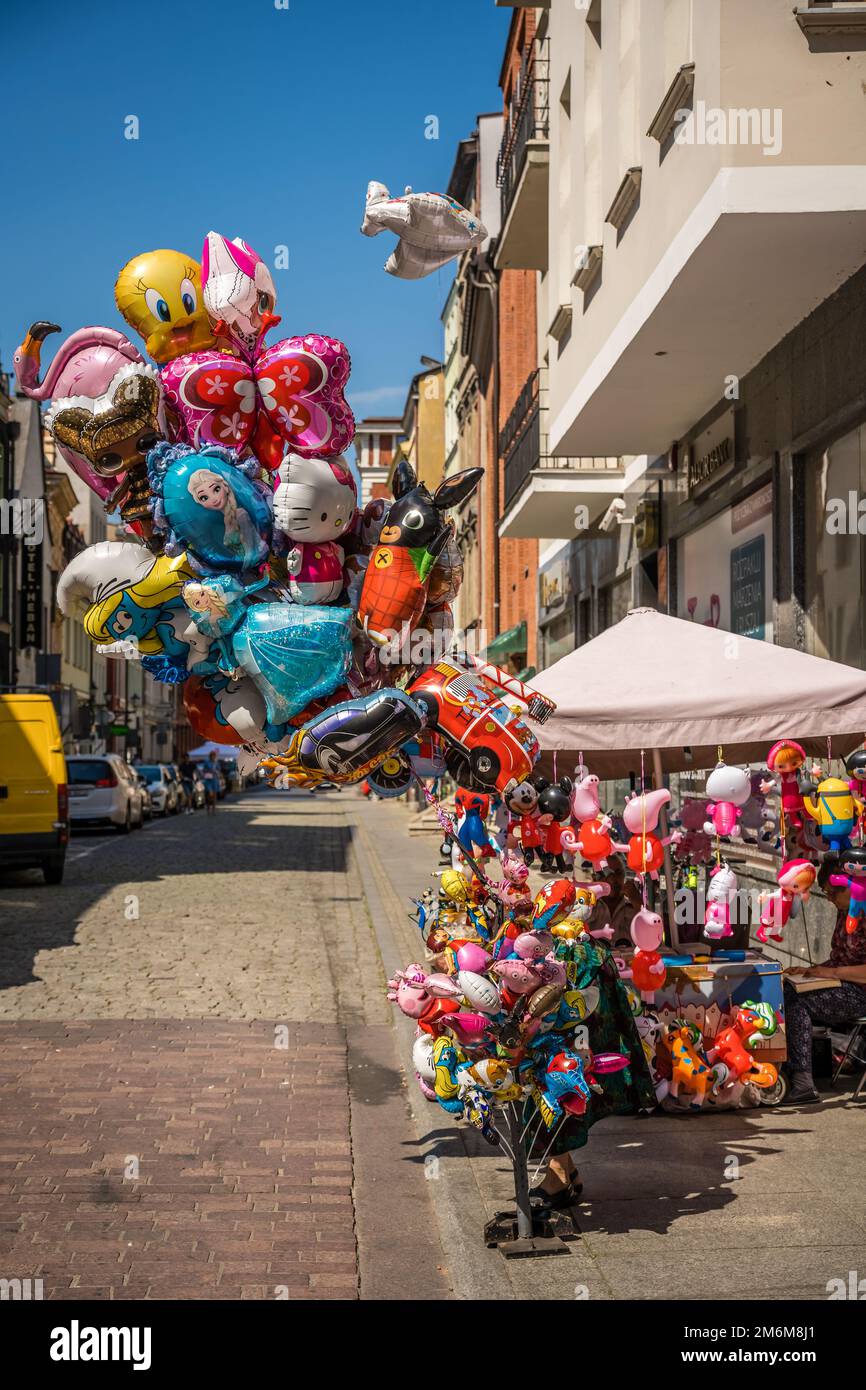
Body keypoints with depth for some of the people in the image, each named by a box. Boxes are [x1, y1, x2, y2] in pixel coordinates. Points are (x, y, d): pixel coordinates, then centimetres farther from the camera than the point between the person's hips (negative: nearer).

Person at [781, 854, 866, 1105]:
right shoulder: (844, 912, 14)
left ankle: (803, 1084, -26)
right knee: (784, 992, -11)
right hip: (844, 990, 9)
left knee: (796, 1002, -26)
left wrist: (832, 972, -24)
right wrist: (811, 970, 6)